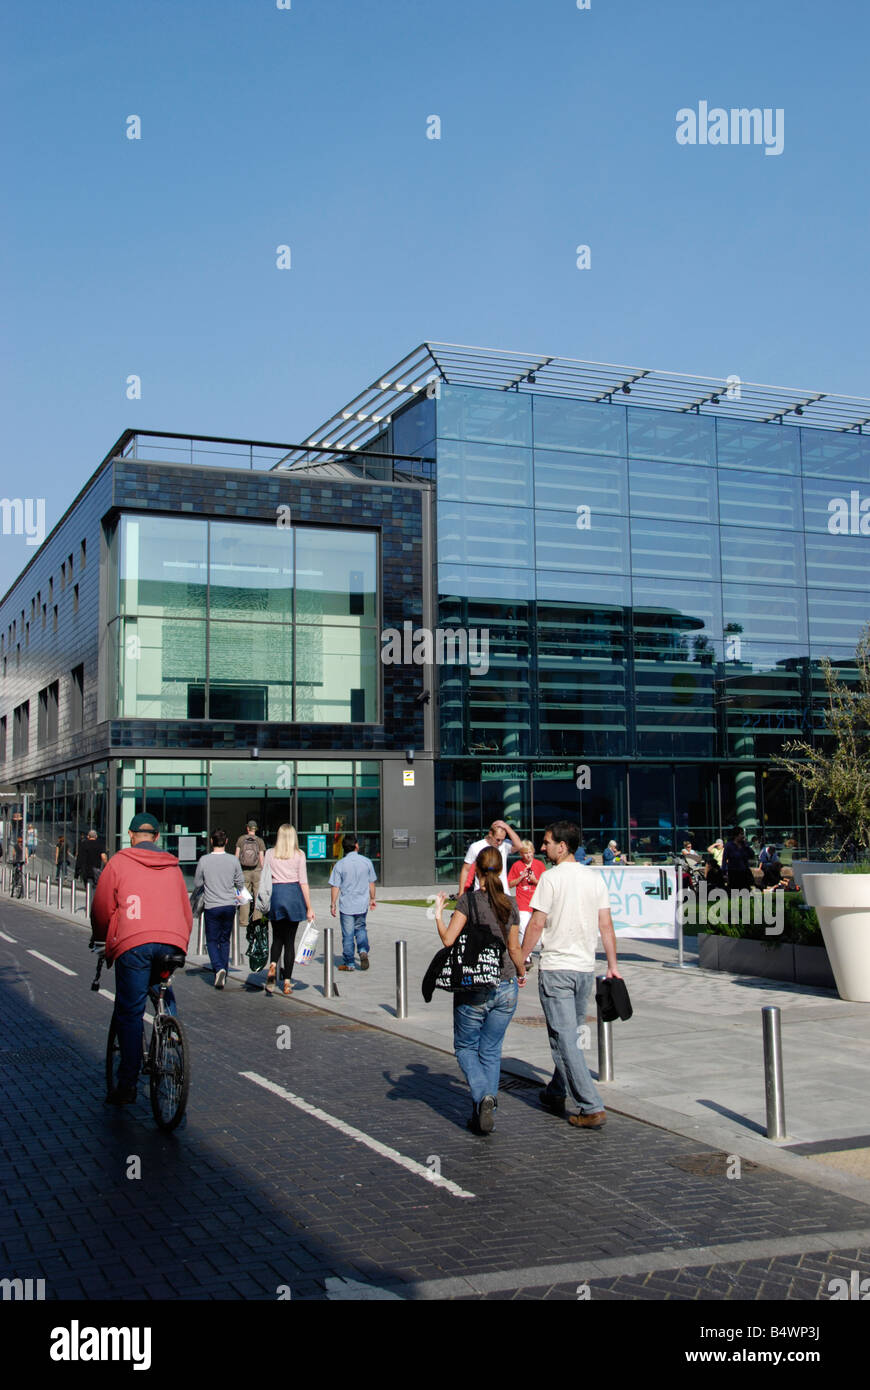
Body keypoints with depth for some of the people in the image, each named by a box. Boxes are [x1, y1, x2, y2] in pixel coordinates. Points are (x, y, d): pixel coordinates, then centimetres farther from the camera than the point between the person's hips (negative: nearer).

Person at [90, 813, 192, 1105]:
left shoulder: (118, 862, 12)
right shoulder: (172, 866, 22)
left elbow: (102, 908, 13)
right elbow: (186, 911, 25)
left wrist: (102, 939, 30)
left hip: (133, 942, -3)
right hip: (172, 941, 3)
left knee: (130, 1013, 2)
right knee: (167, 1003, 24)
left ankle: (127, 1085, 2)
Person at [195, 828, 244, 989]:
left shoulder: (204, 860, -8)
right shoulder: (233, 860, -4)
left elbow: (197, 883, 1)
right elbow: (240, 883, 5)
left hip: (211, 906, -2)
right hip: (229, 905, 2)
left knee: (212, 940, 7)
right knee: (225, 940, 14)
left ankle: (219, 968, -15)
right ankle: (223, 974, 16)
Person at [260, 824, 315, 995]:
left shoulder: (269, 854, 4)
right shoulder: (299, 855, 0)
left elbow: (263, 880, 5)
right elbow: (303, 882, -3)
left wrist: (262, 902, 14)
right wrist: (309, 907, 0)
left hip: (275, 894, 1)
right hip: (294, 895, -1)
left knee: (277, 938, 15)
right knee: (290, 939, 6)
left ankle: (273, 965, -13)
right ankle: (287, 982, 6)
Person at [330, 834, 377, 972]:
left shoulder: (340, 864, -8)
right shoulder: (367, 862, -1)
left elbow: (335, 886, -8)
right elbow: (371, 883, 6)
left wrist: (333, 904, 0)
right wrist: (372, 899, 19)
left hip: (346, 905, -2)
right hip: (362, 904, 2)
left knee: (348, 934, 6)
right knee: (360, 928, 21)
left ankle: (349, 963, 11)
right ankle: (363, 950, -3)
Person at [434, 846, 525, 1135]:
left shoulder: (468, 900, -10)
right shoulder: (510, 905, 2)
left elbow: (449, 939, -15)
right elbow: (514, 950, 7)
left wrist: (438, 913, 0)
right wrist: (521, 973, 25)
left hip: (473, 989, -3)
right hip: (505, 987, 4)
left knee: (466, 1047, 13)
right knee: (491, 1050, 14)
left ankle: (482, 1096, -10)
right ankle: (484, 1113, 10)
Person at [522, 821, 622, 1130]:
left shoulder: (551, 877, -11)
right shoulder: (595, 878, 6)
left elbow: (537, 924, -11)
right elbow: (606, 925, 6)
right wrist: (613, 965, 11)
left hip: (556, 968, -6)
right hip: (586, 967, 6)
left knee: (565, 1040, -3)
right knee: (570, 1035, 19)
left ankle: (592, 1108, -8)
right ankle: (556, 1094, 32)